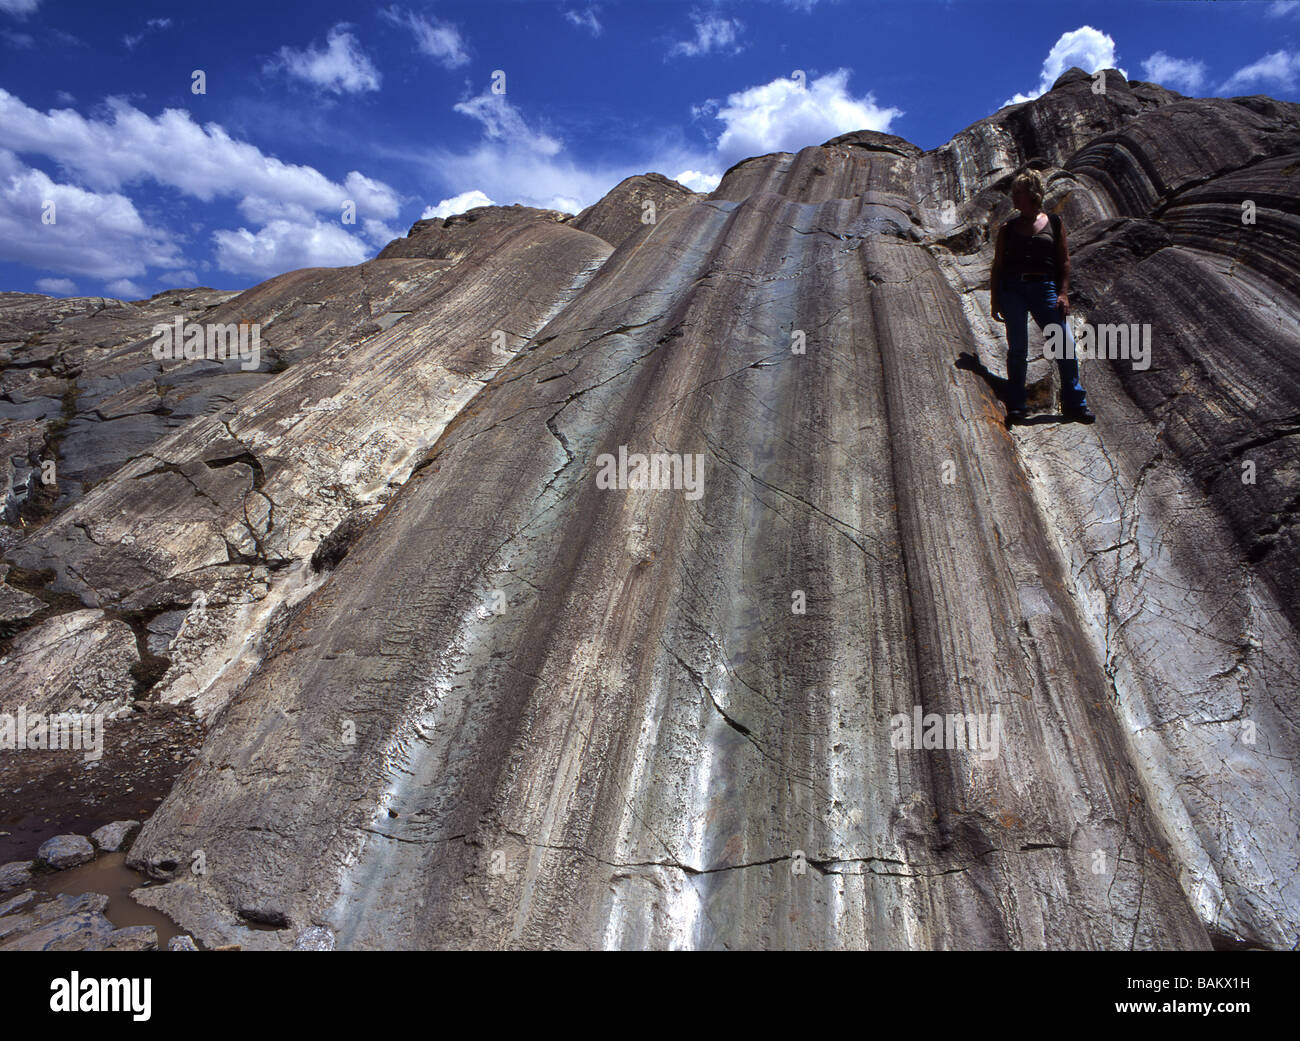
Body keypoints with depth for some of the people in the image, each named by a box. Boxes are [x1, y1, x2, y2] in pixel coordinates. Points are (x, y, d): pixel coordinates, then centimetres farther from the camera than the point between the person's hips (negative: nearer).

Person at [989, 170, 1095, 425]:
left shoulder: (1054, 223, 11)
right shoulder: (1007, 228, 13)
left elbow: (1065, 261, 8)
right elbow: (997, 266, 12)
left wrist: (1063, 293, -3)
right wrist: (994, 300, 4)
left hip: (1044, 287, 0)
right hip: (1012, 287, 0)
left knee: (1065, 343, -8)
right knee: (1017, 348, -4)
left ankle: (1075, 405, 0)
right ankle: (1016, 406, 4)